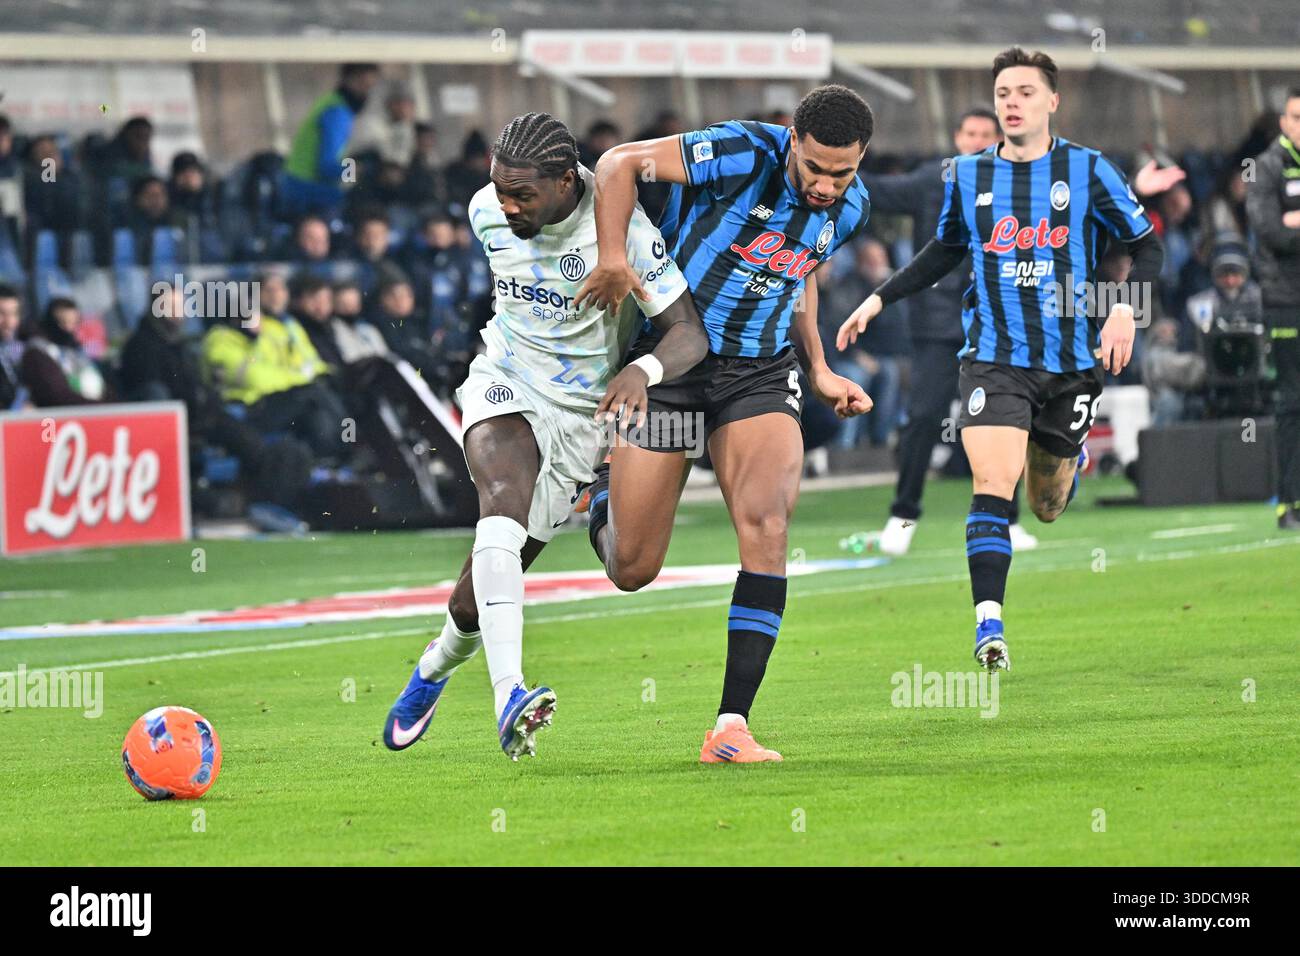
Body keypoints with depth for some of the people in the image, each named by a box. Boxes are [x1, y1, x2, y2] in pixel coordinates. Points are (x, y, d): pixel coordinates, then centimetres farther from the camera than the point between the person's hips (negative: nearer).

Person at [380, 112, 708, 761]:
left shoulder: (622, 228, -20)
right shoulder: (487, 212, -5)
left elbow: (689, 334, -19)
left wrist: (642, 370, -39)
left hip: (579, 415, -1)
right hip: (504, 386, 1)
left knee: (481, 595, 0)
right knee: (505, 496, -33)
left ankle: (436, 666, 38)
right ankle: (508, 696, -47)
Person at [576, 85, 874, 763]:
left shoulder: (849, 207, 0)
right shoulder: (744, 154, -20)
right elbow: (620, 162, -15)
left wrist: (819, 372, 14)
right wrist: (613, 258, -25)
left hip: (760, 371, 3)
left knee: (766, 523, -22)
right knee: (632, 572, 0)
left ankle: (731, 728, -21)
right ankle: (606, 492, 40)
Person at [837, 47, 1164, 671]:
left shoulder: (1087, 170, -4)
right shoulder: (968, 175, 4)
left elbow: (1146, 244, 4)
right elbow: (945, 251, 21)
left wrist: (1125, 308, -12)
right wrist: (879, 299, 15)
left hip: (1072, 360, 0)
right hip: (994, 357, 0)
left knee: (1047, 508, 13)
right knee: (992, 486, -20)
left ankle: (1067, 454, 49)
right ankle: (988, 624, -20)